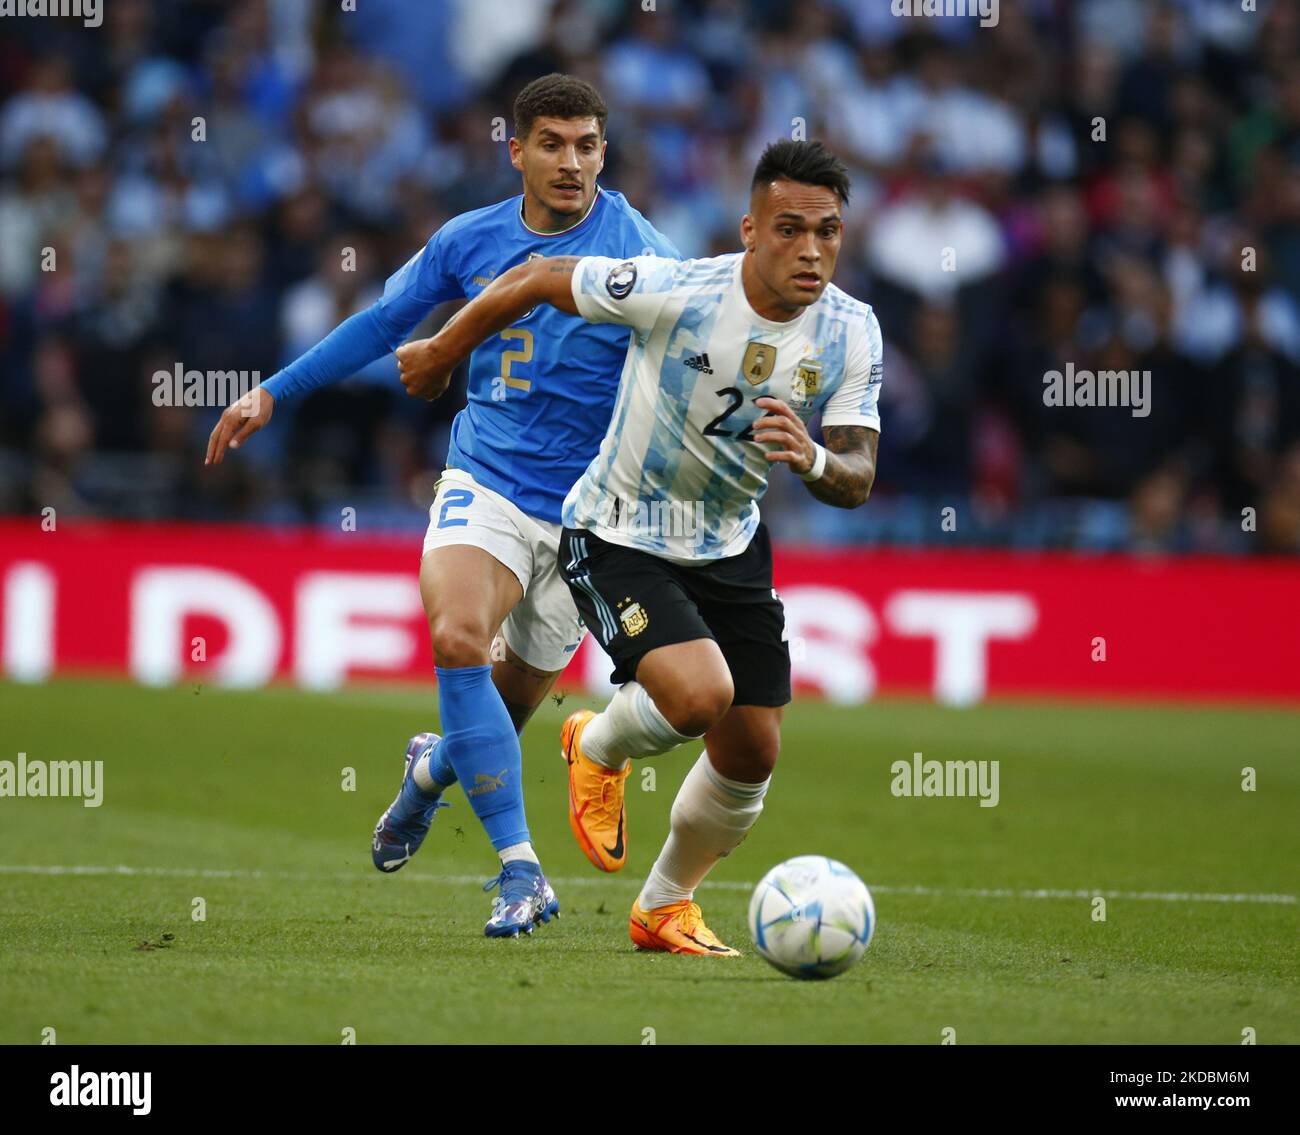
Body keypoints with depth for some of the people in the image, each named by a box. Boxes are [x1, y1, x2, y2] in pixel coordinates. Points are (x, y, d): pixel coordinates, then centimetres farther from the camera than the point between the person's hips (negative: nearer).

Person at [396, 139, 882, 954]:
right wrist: (440, 356, 2)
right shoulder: (675, 292, -26)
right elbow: (537, 281, -12)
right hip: (619, 539, -5)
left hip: (731, 545, 5)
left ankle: (667, 906, 33)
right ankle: (598, 750, 9)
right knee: (699, 695, -28)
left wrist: (814, 460, -38)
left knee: (751, 756, 5)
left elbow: (857, 481, -13)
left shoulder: (851, 332, -12)